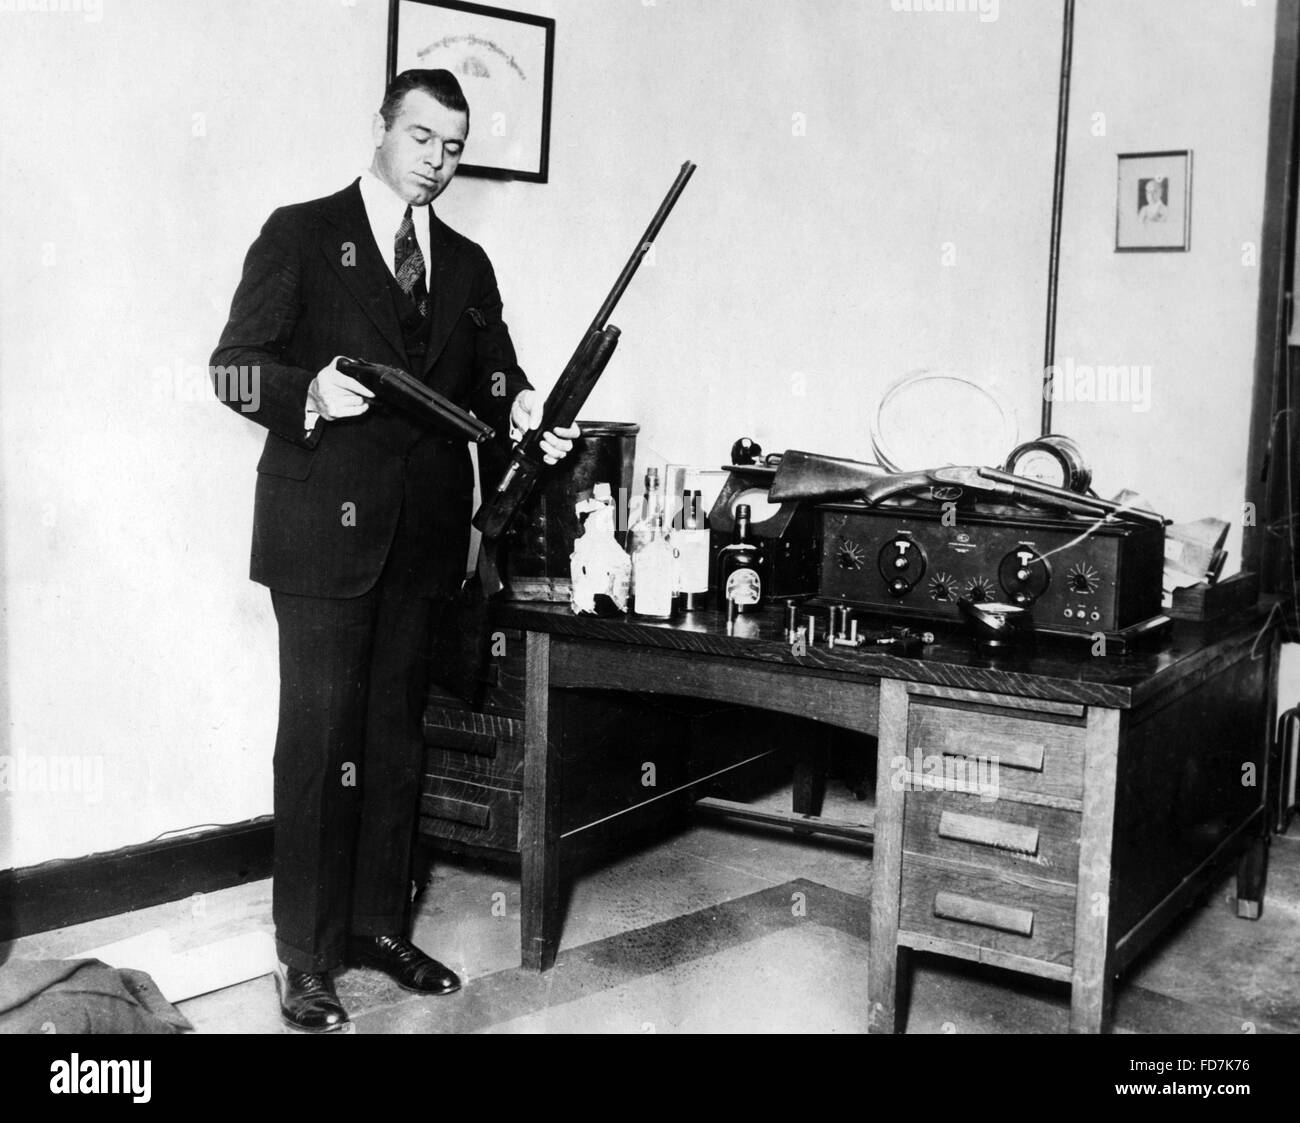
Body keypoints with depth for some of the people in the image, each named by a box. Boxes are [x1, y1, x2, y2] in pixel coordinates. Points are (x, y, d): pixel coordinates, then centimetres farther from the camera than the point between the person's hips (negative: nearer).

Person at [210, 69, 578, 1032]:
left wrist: (521, 411, -11)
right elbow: (235, 365, -4)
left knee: (397, 737, 11)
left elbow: (491, 376, 12)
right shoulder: (301, 234, 1)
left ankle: (380, 925, 24)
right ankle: (307, 956, 9)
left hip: (425, 533, 5)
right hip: (324, 527, -5)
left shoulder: (467, 264, 16)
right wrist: (309, 391, -24)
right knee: (320, 737, -2)